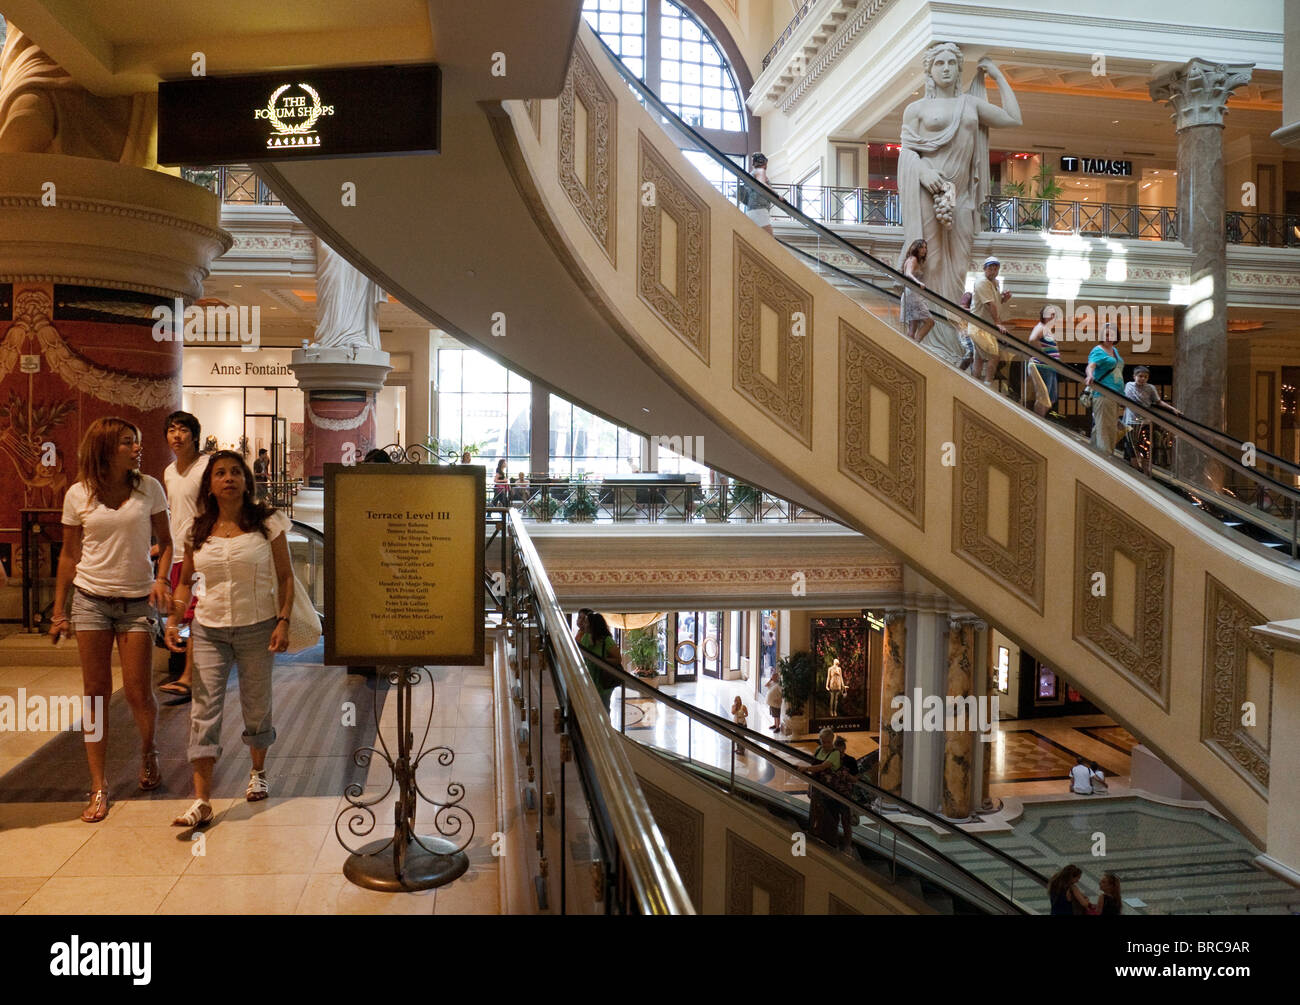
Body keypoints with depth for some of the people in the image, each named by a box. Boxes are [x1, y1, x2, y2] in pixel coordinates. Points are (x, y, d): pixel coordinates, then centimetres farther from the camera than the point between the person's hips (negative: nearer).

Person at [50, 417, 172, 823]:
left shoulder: (149, 488, -2)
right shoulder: (78, 495, 0)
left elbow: (165, 541, 5)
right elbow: (69, 555, 8)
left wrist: (161, 578, -13)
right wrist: (58, 612, 8)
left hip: (137, 602, 0)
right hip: (90, 601, 1)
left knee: (139, 694, -1)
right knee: (96, 694, 4)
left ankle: (148, 751, 31)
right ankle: (99, 787, 13)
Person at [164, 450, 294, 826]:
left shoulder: (267, 522, -4)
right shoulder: (197, 530, 4)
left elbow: (285, 576, -1)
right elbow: (185, 580, 14)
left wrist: (283, 620, -11)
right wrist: (174, 618, -1)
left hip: (257, 627, -1)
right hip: (209, 629, 2)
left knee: (256, 706, 11)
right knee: (204, 709, -5)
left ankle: (258, 773, 36)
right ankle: (201, 801, -4)